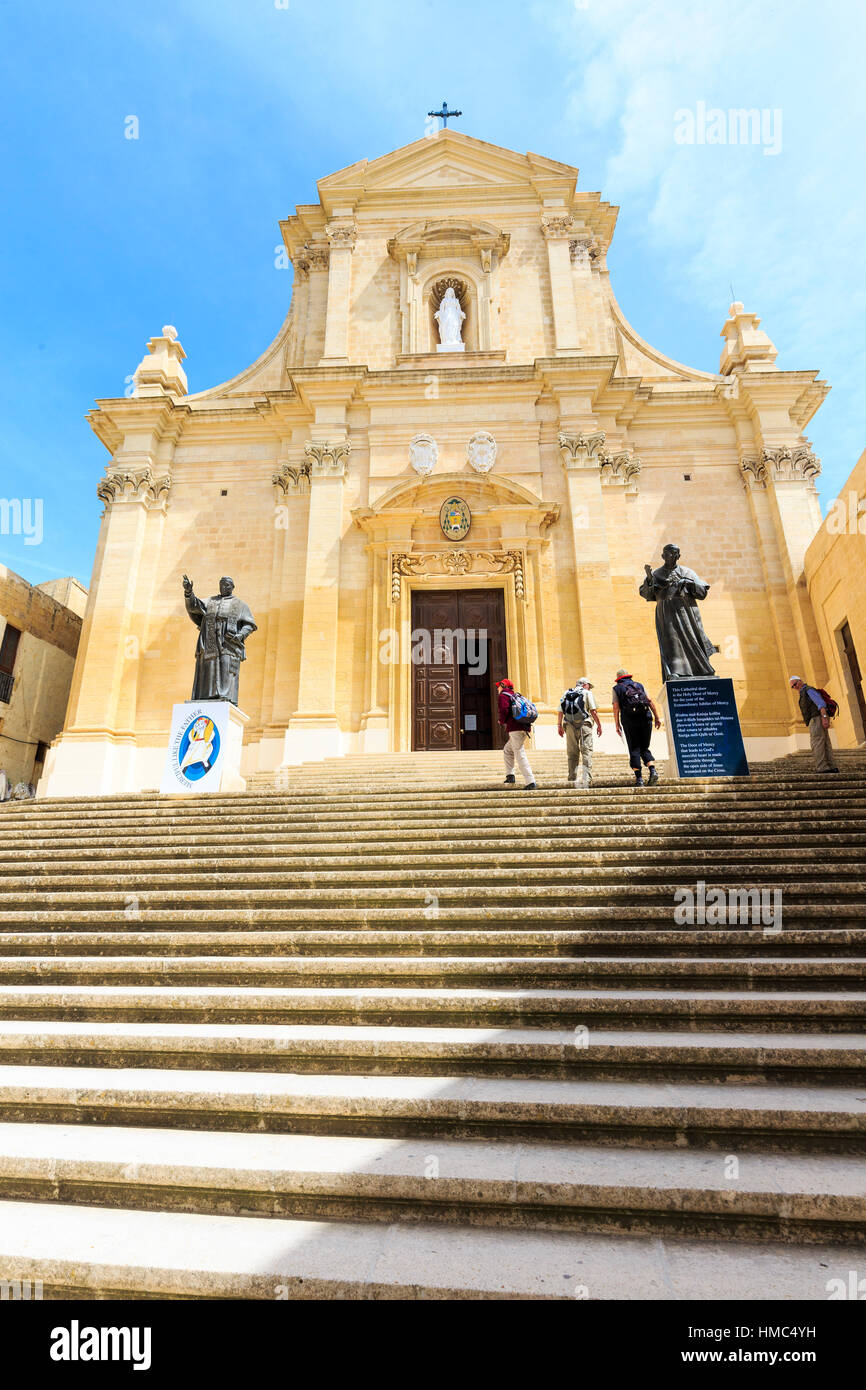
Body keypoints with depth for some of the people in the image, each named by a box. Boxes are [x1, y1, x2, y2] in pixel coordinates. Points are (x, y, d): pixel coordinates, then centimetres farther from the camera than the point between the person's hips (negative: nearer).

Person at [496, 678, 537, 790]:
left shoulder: (503, 695, 1)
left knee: (520, 755, -10)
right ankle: (510, 775, 17)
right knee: (507, 750, 23)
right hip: (524, 728, 9)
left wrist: (501, 721, 2)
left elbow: (504, 710, -16)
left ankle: (530, 782, -14)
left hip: (515, 728, -9)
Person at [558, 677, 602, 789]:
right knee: (587, 751, -2)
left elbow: (560, 711, 10)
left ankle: (572, 779, 12)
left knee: (572, 753, 9)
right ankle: (586, 778, -12)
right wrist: (599, 725, 3)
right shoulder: (587, 693, 6)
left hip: (569, 726, 4)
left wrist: (559, 725, 13)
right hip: (584, 725, -4)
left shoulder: (566, 693, 16)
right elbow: (593, 711, -2)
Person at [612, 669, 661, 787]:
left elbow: (616, 707, 2)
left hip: (629, 719, -2)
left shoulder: (617, 688, 13)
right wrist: (657, 717, 10)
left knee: (634, 749, 2)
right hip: (645, 717, 3)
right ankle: (653, 770, -11)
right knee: (645, 747, 11)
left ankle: (639, 778, -3)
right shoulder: (639, 685, 21)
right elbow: (650, 701, 11)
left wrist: (617, 725, 2)